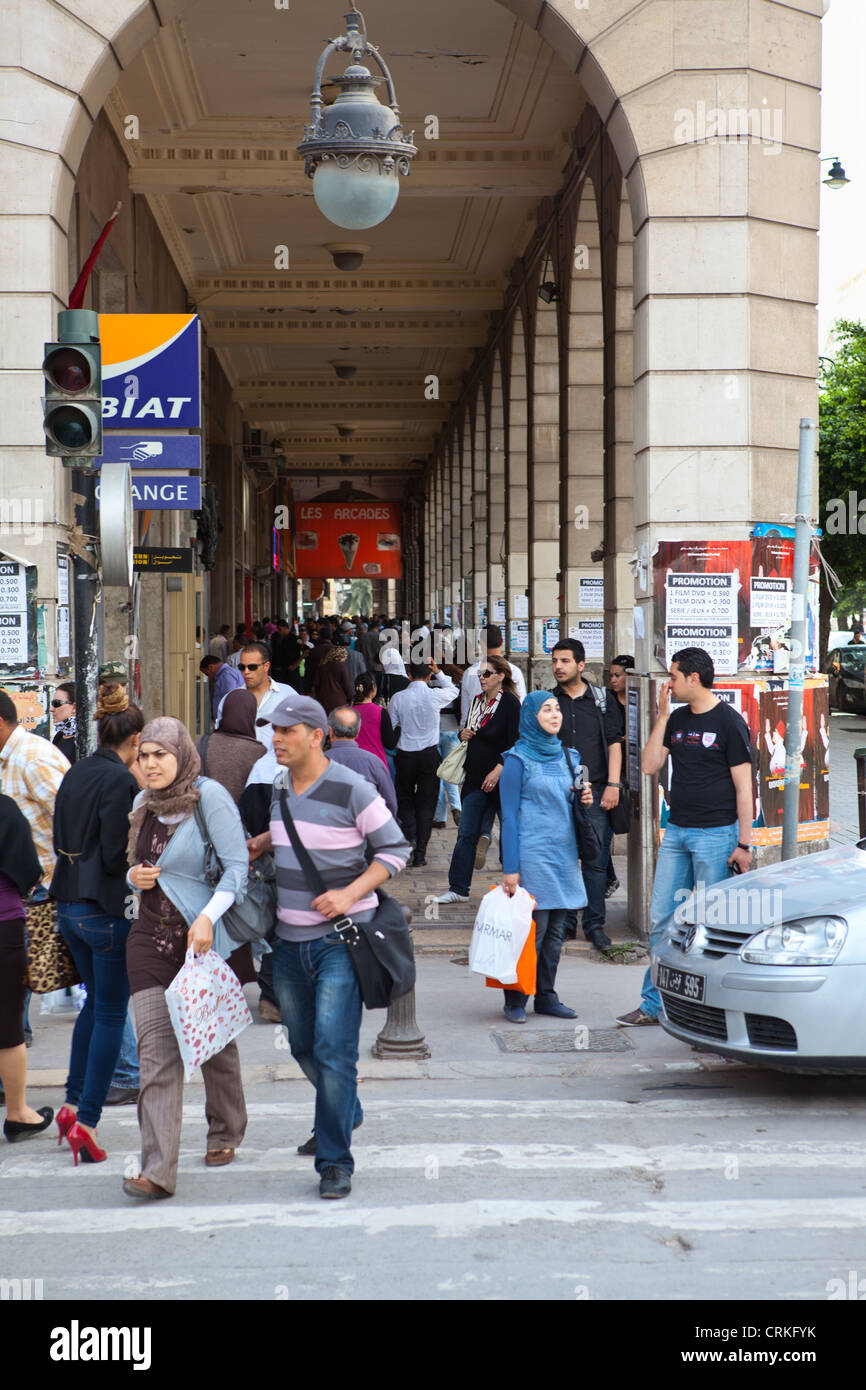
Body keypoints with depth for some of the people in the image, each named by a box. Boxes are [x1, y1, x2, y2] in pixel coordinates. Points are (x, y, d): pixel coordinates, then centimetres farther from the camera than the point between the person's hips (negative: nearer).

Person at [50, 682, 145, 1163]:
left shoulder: (75, 775, 7)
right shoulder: (121, 781, -17)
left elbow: (61, 840, 13)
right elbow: (117, 856, -20)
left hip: (69, 906, 8)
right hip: (110, 910, -8)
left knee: (95, 1002, 23)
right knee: (111, 1014, 2)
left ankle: (74, 1103, 25)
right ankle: (87, 1122, 2)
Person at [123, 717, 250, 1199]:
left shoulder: (210, 797, -9)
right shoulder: (144, 804, 11)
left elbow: (237, 867, -13)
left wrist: (208, 917, -25)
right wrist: (135, 876, 1)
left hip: (205, 937, -4)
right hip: (152, 938, 4)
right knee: (156, 1048, -8)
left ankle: (225, 1132, 37)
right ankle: (158, 1170, -13)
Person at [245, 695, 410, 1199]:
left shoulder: (351, 790, -13)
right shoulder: (280, 788, 7)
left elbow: (395, 850, -9)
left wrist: (350, 893, -20)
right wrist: (261, 843, 10)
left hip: (341, 938, -7)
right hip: (291, 937, 7)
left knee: (333, 1049, -12)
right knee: (304, 1046, 17)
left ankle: (335, 1161, -3)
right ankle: (345, 1113, 43)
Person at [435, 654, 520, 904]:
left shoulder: (509, 703, -9)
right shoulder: (477, 701, 13)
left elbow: (515, 742, -14)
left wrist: (499, 769, -21)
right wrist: (463, 734, 4)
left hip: (500, 778, -7)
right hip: (475, 778, 7)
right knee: (466, 833, 3)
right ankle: (458, 889, 4)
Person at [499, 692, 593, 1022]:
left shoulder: (561, 755, 14)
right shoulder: (518, 759, -5)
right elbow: (509, 816, -7)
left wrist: (581, 799, 0)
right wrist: (510, 868, -12)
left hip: (563, 853, 7)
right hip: (532, 855, -7)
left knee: (556, 930, 8)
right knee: (532, 929, -7)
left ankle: (546, 996, 17)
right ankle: (515, 1000, 3)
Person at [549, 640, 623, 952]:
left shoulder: (602, 700, 8)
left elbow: (614, 743, 6)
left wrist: (612, 785, -4)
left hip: (595, 791, 0)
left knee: (596, 860, -1)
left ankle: (594, 924, 6)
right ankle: (563, 921, 12)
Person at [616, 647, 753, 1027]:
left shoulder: (729, 721, -7)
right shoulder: (677, 720, 12)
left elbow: (743, 787, -8)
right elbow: (649, 766, 6)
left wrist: (744, 843, -11)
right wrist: (662, 716, 1)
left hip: (716, 835, -6)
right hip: (676, 832, 6)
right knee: (661, 920, 6)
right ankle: (654, 1003, 13)